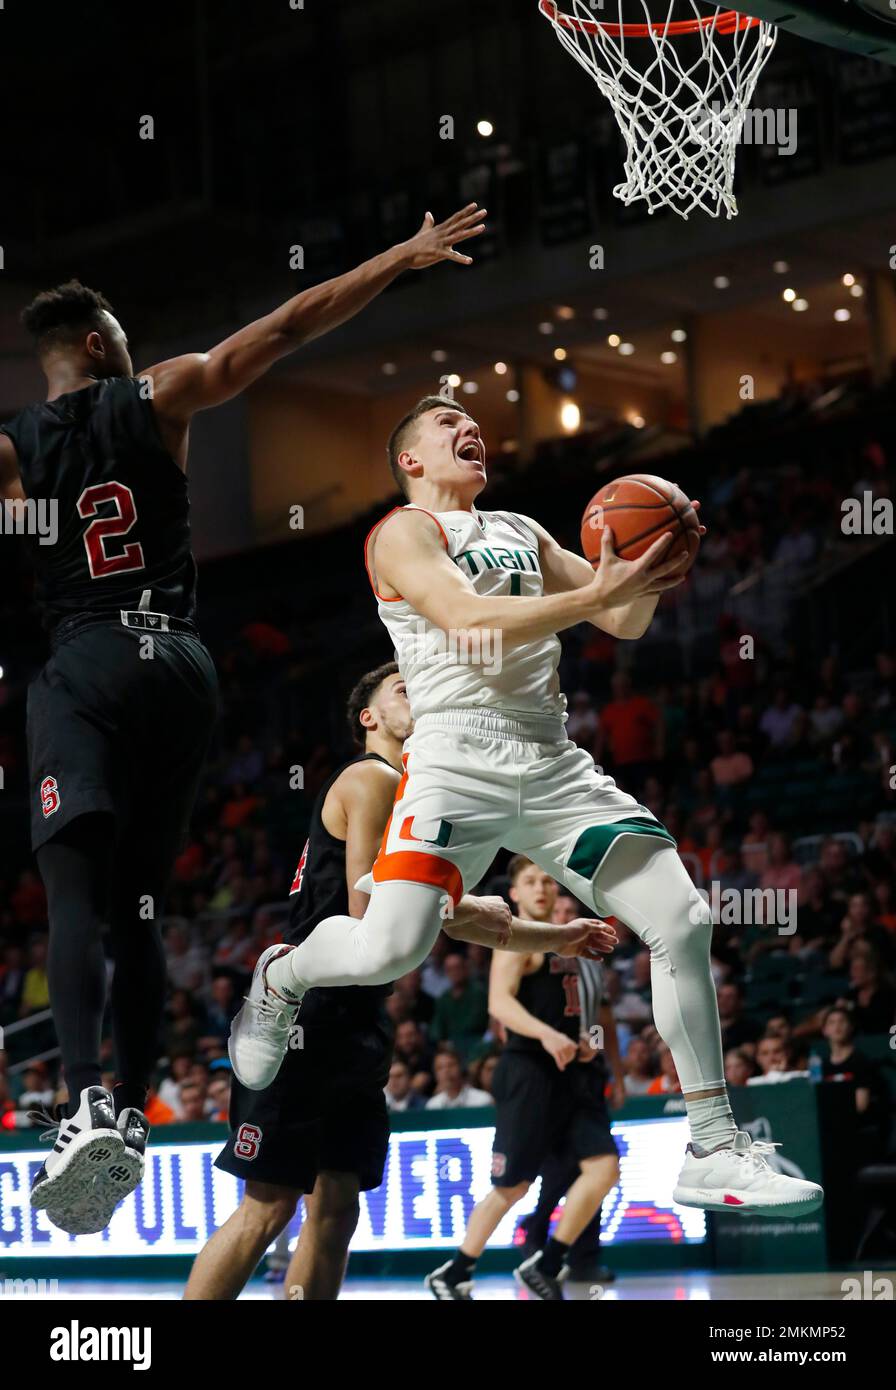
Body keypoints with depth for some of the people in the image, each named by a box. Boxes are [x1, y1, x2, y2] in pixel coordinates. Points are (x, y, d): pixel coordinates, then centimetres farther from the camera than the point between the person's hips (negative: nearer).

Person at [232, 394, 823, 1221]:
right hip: (460, 756, -6)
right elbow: (470, 619, -15)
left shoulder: (523, 533, 24)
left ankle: (714, 1153, 1)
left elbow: (626, 624, 20)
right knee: (390, 948, -21)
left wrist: (649, 571, -2)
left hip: (555, 764, 6)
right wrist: (597, 593, -23)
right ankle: (281, 979, 17)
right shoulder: (404, 533, 3)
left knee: (683, 921, -5)